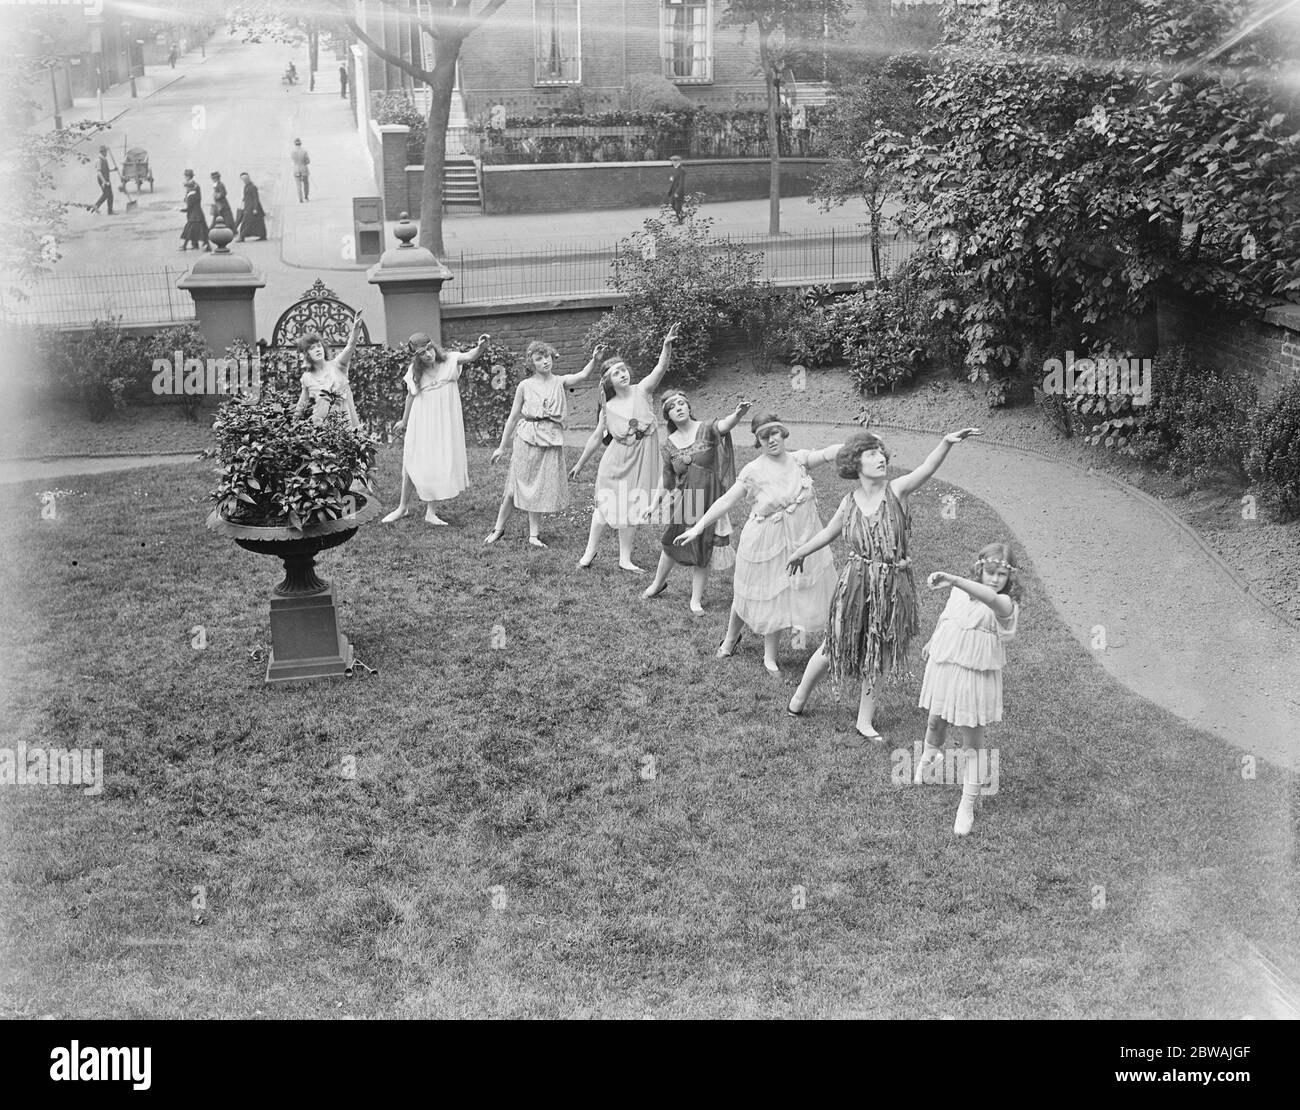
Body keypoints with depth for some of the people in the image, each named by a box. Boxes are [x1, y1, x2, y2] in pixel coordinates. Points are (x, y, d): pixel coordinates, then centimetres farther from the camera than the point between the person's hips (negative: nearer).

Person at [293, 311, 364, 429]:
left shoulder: (336, 365, 1)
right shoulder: (307, 377, 6)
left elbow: (350, 346, -15)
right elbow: (302, 403, 19)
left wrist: (356, 328, -32)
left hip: (346, 422, -1)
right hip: (321, 425, 1)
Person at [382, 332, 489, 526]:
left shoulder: (449, 360, -8)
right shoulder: (414, 371, -5)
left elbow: (469, 356, -26)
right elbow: (411, 396, 10)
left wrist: (481, 348, -48)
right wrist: (404, 421, 21)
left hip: (445, 423, 0)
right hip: (421, 423, 0)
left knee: (439, 466, 3)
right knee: (413, 464, 7)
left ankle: (430, 512, 12)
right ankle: (402, 507, 24)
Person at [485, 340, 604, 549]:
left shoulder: (560, 382, 3)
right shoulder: (525, 386, 3)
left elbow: (582, 376, -16)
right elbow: (514, 416, 9)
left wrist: (595, 360, -36)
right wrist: (502, 447, 11)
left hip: (551, 440, 1)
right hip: (527, 438, 0)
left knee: (541, 487, 3)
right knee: (515, 486, 3)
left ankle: (534, 533, 13)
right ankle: (499, 528, 17)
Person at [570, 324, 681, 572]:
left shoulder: (641, 391, -6)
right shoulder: (608, 407, -2)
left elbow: (661, 367, -21)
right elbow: (596, 437, 9)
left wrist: (667, 345, -40)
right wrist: (580, 464, 14)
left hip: (641, 460, 0)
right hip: (616, 461, 0)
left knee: (632, 508, 6)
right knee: (606, 504, 4)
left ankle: (625, 559, 17)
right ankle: (590, 551, 21)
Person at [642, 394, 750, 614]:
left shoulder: (706, 430, -8)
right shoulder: (669, 445, 1)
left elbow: (725, 425, -31)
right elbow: (667, 480, 9)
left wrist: (738, 414, -52)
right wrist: (656, 504, 5)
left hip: (709, 501, -2)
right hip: (683, 501, 2)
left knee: (702, 551, 4)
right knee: (672, 544, 13)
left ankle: (696, 600, 17)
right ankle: (658, 583, 41)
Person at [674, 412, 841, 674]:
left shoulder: (799, 460, -1)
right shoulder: (754, 471, -11)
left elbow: (826, 453, -14)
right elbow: (726, 500, -10)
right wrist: (699, 527, -14)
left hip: (801, 540, 3)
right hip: (766, 542, -3)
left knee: (782, 595, 8)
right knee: (763, 592, 11)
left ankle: (770, 656, 22)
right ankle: (731, 638, 38)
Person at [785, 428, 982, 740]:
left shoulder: (896, 490, -7)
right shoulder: (849, 503, -2)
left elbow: (926, 469, -25)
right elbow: (828, 532, 17)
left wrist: (946, 442, -42)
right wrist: (800, 552, 30)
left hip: (892, 585, 0)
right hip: (856, 583, 0)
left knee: (874, 652, 11)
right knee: (837, 644, 9)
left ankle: (865, 720, 26)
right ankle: (800, 696, 33)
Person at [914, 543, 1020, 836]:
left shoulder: (1004, 604, -20)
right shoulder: (960, 592, -2)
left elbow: (989, 596, -45)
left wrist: (951, 579, -56)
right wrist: (932, 642, 34)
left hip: (976, 677, -5)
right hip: (944, 666, 5)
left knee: (972, 741, -1)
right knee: (935, 720, 25)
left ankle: (968, 805, 6)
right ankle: (930, 754, 58)